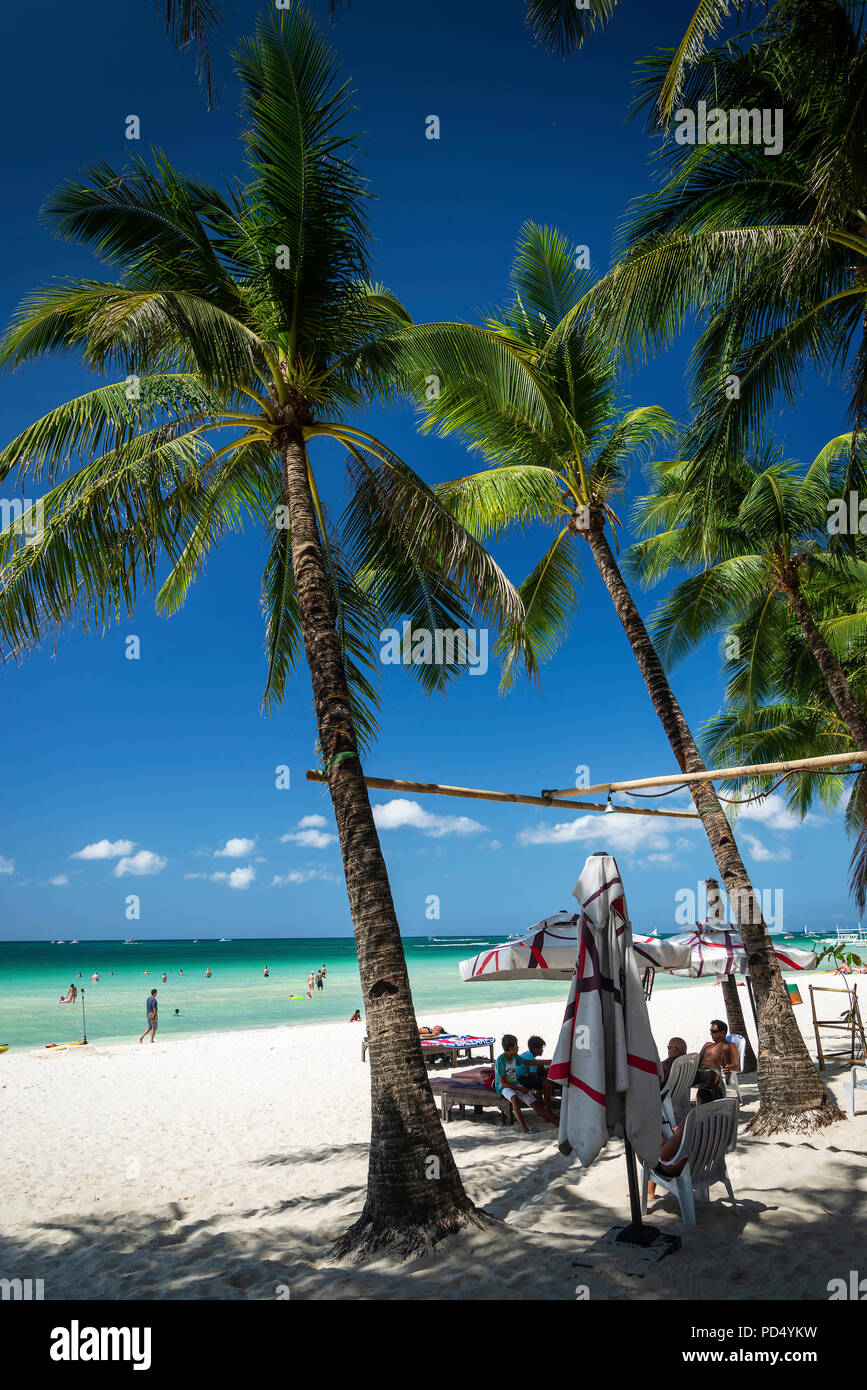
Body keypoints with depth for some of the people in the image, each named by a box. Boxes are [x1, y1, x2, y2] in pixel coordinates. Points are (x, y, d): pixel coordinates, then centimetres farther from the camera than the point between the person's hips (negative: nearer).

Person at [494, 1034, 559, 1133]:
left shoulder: (514, 1056, 3)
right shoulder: (500, 1061, -19)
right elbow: (503, 1083, -18)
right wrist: (520, 1088, -18)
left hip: (515, 1084, 6)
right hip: (503, 1087, -6)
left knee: (535, 1103, -10)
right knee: (514, 1097, -39)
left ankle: (555, 1120, -11)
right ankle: (523, 1126, -39)